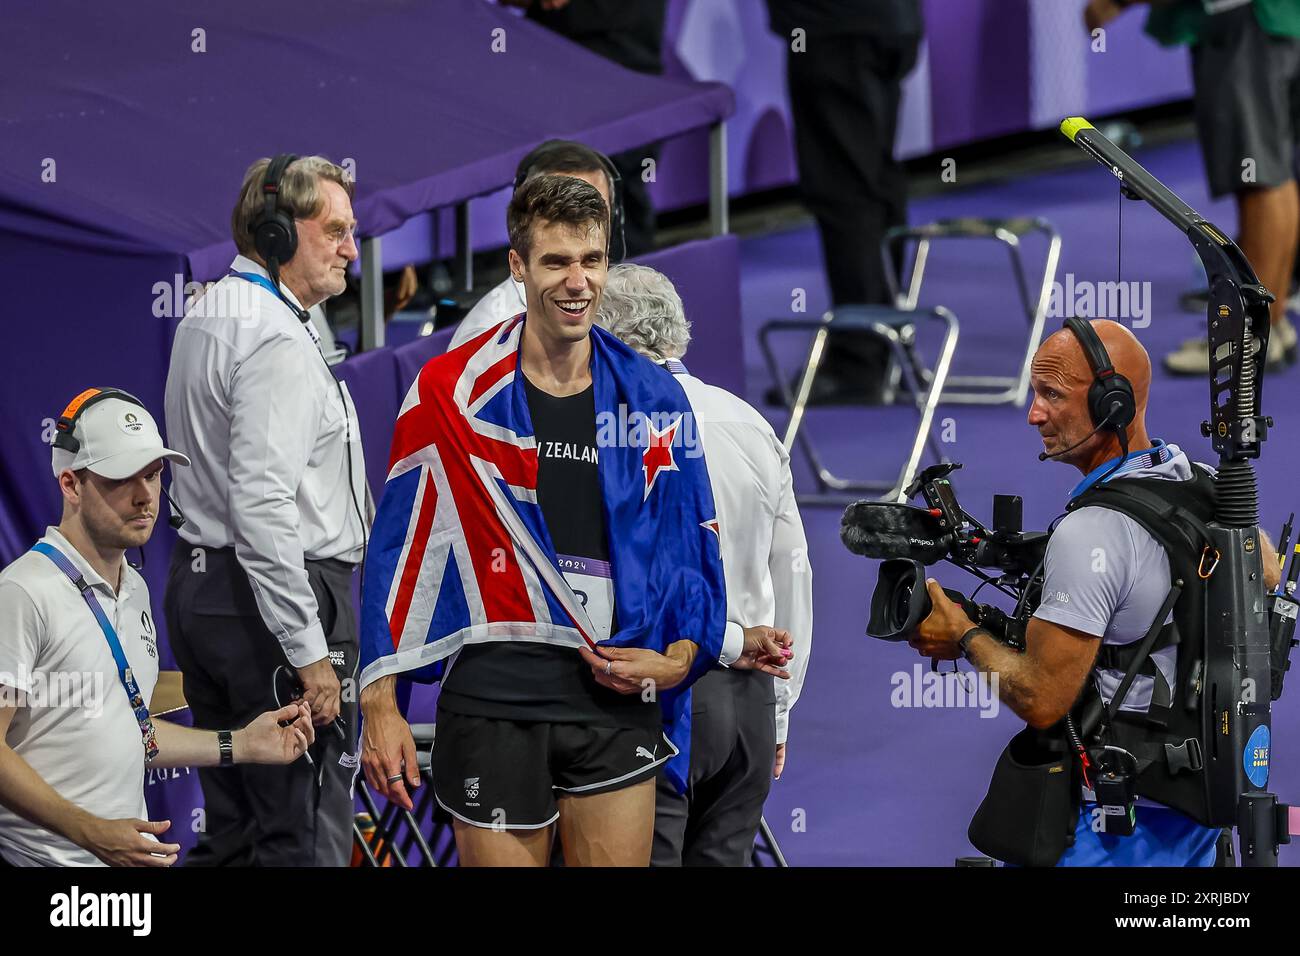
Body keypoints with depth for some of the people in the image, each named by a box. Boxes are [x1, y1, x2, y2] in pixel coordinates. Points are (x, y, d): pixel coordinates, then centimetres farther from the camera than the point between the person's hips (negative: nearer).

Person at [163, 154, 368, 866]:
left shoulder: (204, 317, 16)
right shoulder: (278, 339, -16)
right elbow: (263, 506, -24)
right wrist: (309, 651, -23)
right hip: (274, 595, -10)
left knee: (233, 833, 13)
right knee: (306, 838, -9)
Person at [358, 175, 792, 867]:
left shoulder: (651, 399, 7)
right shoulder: (450, 394, -1)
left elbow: (690, 548, 13)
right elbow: (400, 550, 1)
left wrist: (680, 656, -4)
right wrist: (380, 705, -2)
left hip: (617, 699, 2)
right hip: (493, 699, -2)